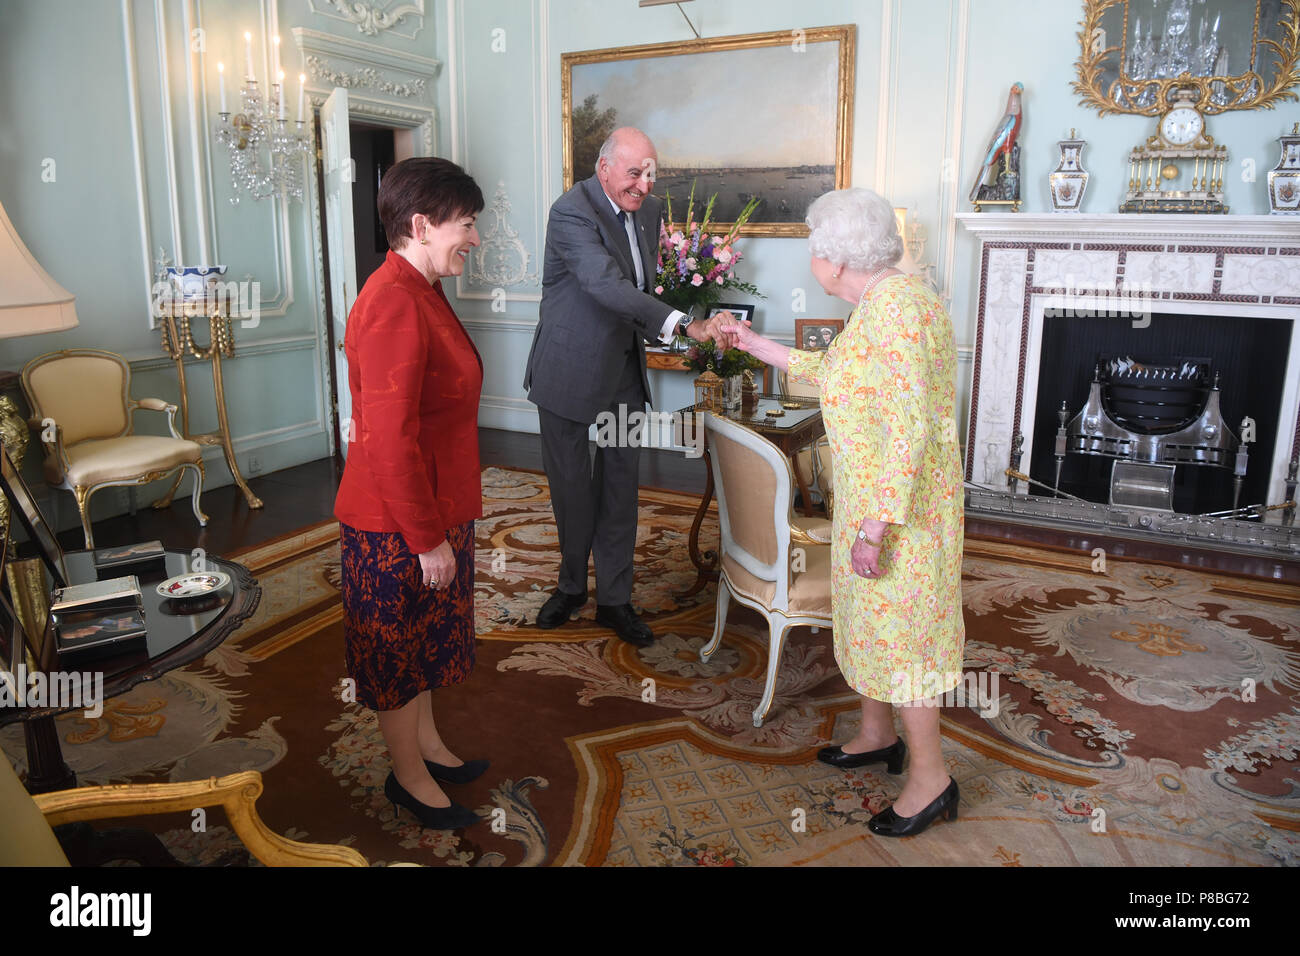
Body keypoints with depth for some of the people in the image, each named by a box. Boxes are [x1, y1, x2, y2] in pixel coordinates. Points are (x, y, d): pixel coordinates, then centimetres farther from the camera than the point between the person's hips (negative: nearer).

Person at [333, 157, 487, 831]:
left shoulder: (418, 292, 7)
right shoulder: (393, 307, -25)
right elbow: (391, 443, -27)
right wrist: (428, 539, -22)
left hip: (433, 508, 10)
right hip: (396, 523, -10)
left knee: (425, 637, 23)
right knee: (398, 647, 10)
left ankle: (427, 744, 43)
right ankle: (409, 777, 29)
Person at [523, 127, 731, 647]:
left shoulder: (648, 210, 5)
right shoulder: (571, 211, -19)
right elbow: (607, 285, -33)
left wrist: (645, 333, 11)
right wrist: (682, 325, -41)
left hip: (624, 370, 6)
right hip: (570, 370, -5)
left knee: (620, 484, 8)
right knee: (570, 483, 8)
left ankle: (614, 599, 20)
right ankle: (571, 585, 29)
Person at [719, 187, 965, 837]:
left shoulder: (895, 307, -23)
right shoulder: (879, 304, 9)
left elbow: (910, 428, -28)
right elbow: (833, 373, 22)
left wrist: (876, 526, -27)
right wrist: (754, 344, 25)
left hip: (899, 502, -10)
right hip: (870, 492, 10)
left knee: (896, 626, 1)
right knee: (869, 615, 21)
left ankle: (930, 778, 17)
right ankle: (877, 735, 40)